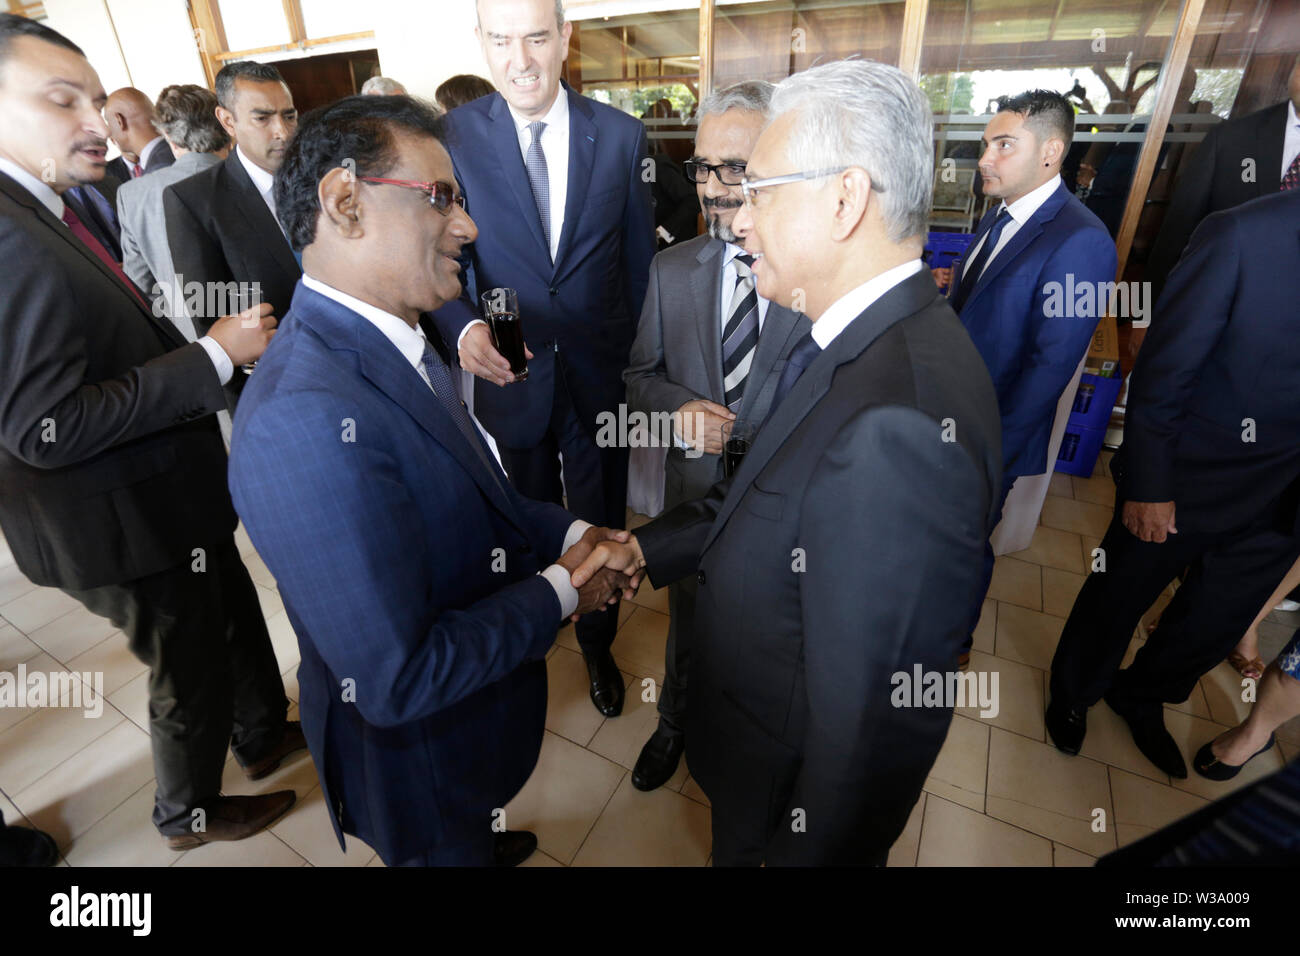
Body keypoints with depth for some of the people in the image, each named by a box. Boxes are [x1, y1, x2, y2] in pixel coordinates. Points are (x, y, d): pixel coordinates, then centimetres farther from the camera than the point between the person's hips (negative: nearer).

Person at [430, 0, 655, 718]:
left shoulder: (621, 135, -1)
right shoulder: (454, 136, -4)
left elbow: (639, 259, 1)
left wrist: (630, 356, -1)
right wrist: (464, 327, -24)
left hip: (600, 375, 1)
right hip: (513, 373, 0)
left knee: (601, 525, 15)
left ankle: (598, 645, 43)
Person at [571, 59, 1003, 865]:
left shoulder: (896, 429, -37)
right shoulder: (863, 340, -6)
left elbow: (874, 715, -30)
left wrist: (804, 847, -15)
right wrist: (647, 547, -2)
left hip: (798, 789, -7)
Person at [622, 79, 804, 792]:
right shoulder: (671, 271, -4)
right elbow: (639, 376, 2)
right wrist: (679, 406, -20)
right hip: (695, 497, 3)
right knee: (688, 627, 26)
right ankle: (676, 722, 57)